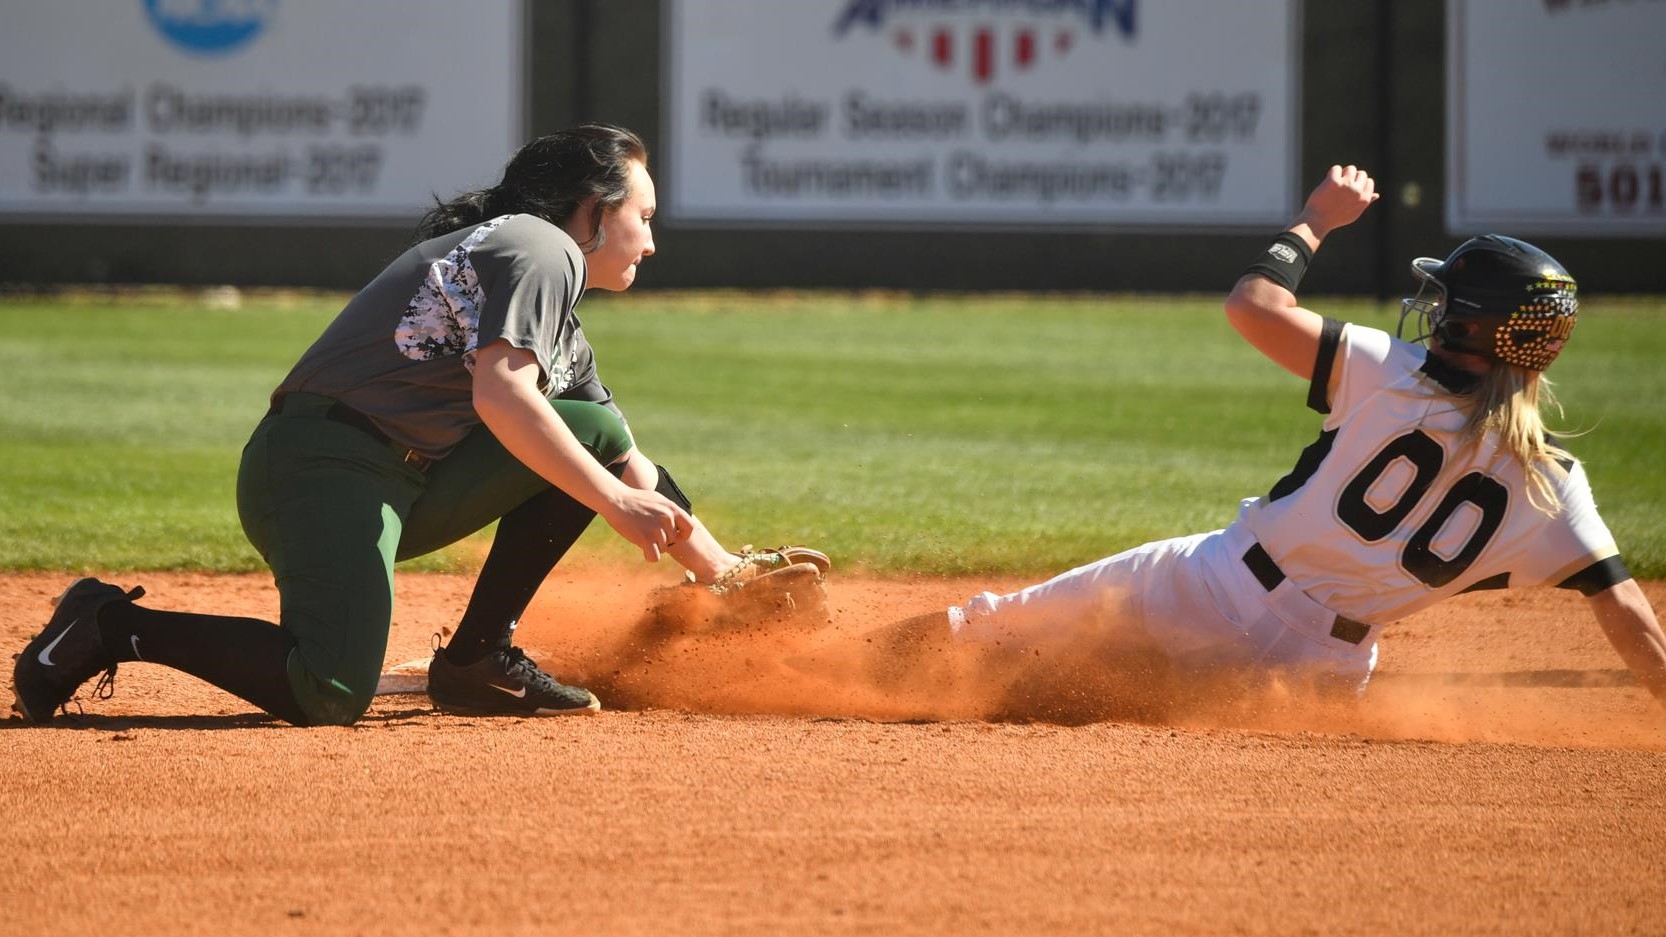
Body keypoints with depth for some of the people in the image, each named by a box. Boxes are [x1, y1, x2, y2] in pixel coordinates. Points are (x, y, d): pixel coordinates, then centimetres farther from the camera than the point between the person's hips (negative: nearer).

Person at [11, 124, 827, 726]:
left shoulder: (566, 333, 26)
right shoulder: (536, 247, -5)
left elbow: (634, 473, 30)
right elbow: (500, 395, -20)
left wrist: (726, 572, 26)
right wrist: (613, 500, -19)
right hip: (323, 467, -10)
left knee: (594, 429, 11)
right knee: (330, 695, -29)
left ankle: (478, 660, 6)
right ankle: (113, 627, -10)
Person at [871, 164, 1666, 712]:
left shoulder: (1397, 378, -12)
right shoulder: (1553, 486, -5)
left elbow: (1252, 306, -9)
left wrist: (1316, 221, 5)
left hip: (1213, 590, -2)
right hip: (1325, 670, 2)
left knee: (999, 623, 12)